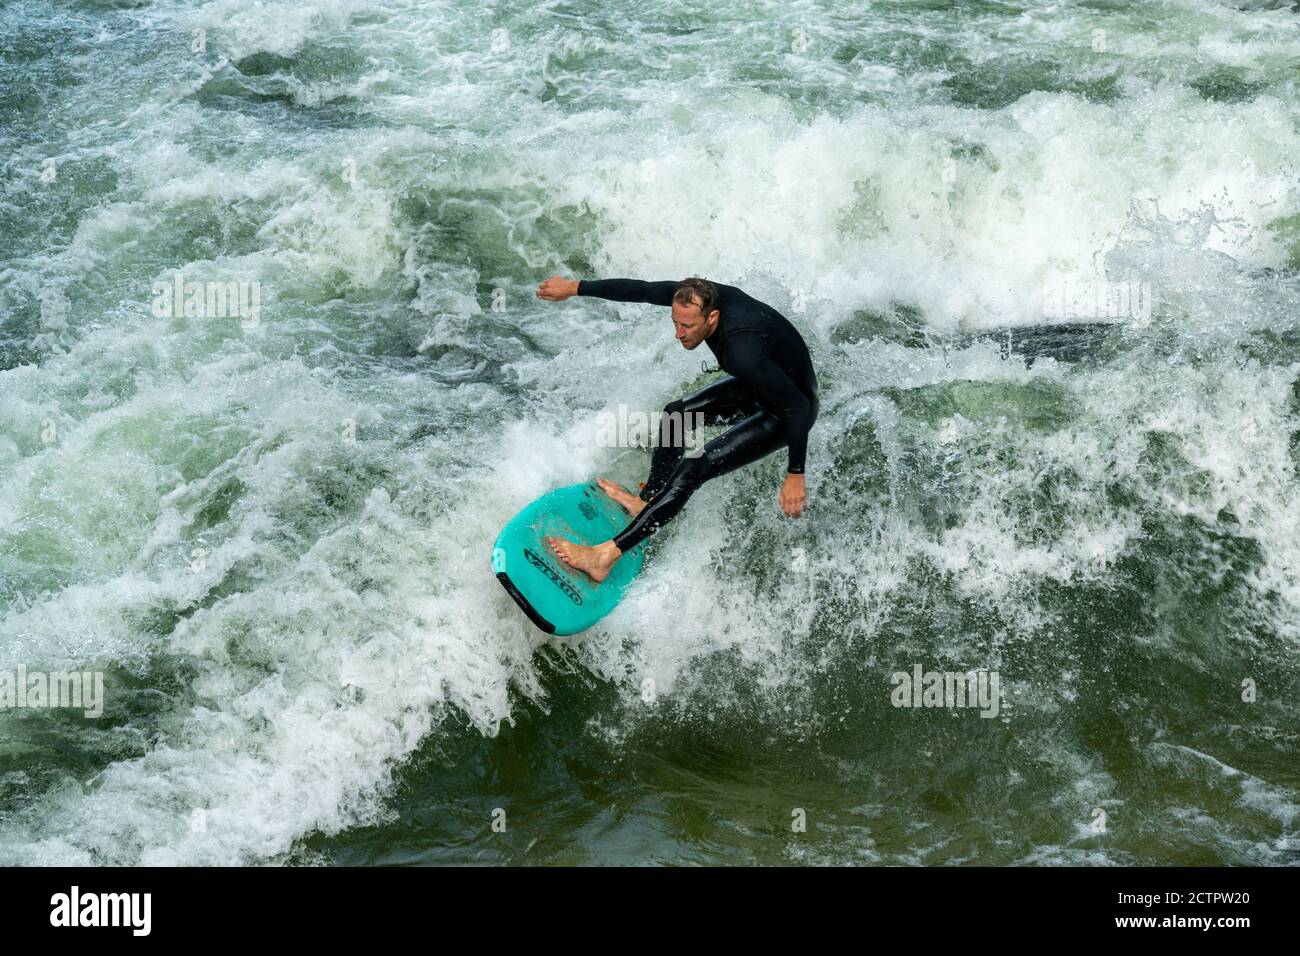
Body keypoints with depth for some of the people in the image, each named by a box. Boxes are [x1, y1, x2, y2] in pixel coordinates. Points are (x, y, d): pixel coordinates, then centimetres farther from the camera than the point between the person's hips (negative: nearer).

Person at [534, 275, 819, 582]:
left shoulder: (743, 354, -40)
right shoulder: (702, 295, -18)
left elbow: (797, 406, -34)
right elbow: (641, 289, -5)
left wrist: (795, 475, -29)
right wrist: (576, 287, 2)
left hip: (786, 411, -9)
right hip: (761, 388, 9)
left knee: (694, 468, -17)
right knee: (675, 414, 19)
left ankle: (605, 556, -18)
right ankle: (647, 501, 35)